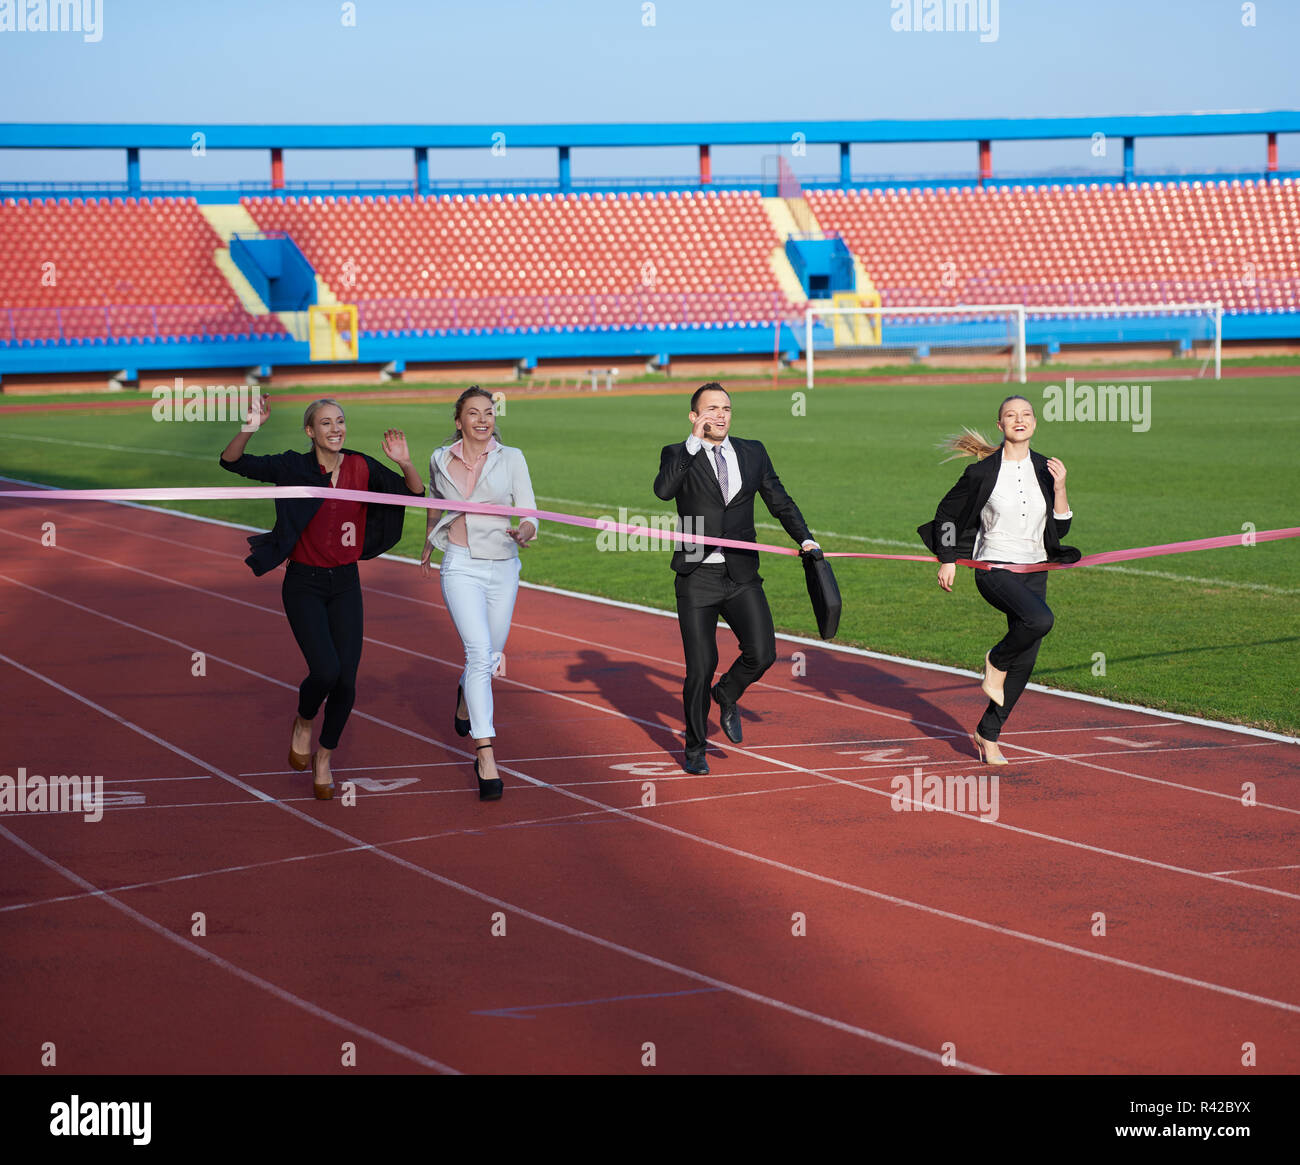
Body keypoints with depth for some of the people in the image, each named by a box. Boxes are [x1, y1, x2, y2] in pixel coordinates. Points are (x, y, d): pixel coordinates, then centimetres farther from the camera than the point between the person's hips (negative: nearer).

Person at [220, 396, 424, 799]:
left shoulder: (361, 468, -2)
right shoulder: (293, 466, -9)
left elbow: (414, 493, -2)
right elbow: (232, 462, -14)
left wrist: (405, 464, -22)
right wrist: (248, 430, -32)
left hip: (345, 584, 3)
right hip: (304, 584, -3)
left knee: (346, 679, -2)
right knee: (325, 670, -19)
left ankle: (324, 758, 20)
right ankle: (303, 722, 14)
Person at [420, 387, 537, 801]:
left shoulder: (511, 459, 0)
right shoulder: (441, 460, 3)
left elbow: (530, 514, -4)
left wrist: (525, 532, -28)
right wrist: (427, 549, 35)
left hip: (503, 568, 2)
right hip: (461, 566, -2)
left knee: (491, 656, 15)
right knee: (480, 651, -19)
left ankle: (465, 698, 53)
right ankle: (486, 756, -24)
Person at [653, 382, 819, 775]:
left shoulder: (753, 453, 10)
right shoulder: (678, 455, 0)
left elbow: (778, 500, 16)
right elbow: (664, 490, -20)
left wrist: (805, 538, 3)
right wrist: (693, 443, -22)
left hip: (742, 576, 3)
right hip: (697, 579, -3)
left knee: (762, 653, -12)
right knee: (701, 667, -1)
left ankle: (727, 694, 22)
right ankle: (695, 748, 17)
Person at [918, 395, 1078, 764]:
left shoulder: (1045, 469, 6)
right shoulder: (982, 472, -5)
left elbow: (1060, 529, 6)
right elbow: (947, 512, 7)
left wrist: (1059, 488, -8)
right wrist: (947, 560, 3)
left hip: (1034, 571, 5)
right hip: (994, 568, -5)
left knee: (1024, 661, 5)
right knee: (1040, 619, -32)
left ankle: (988, 734, 21)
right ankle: (996, 661, -3)